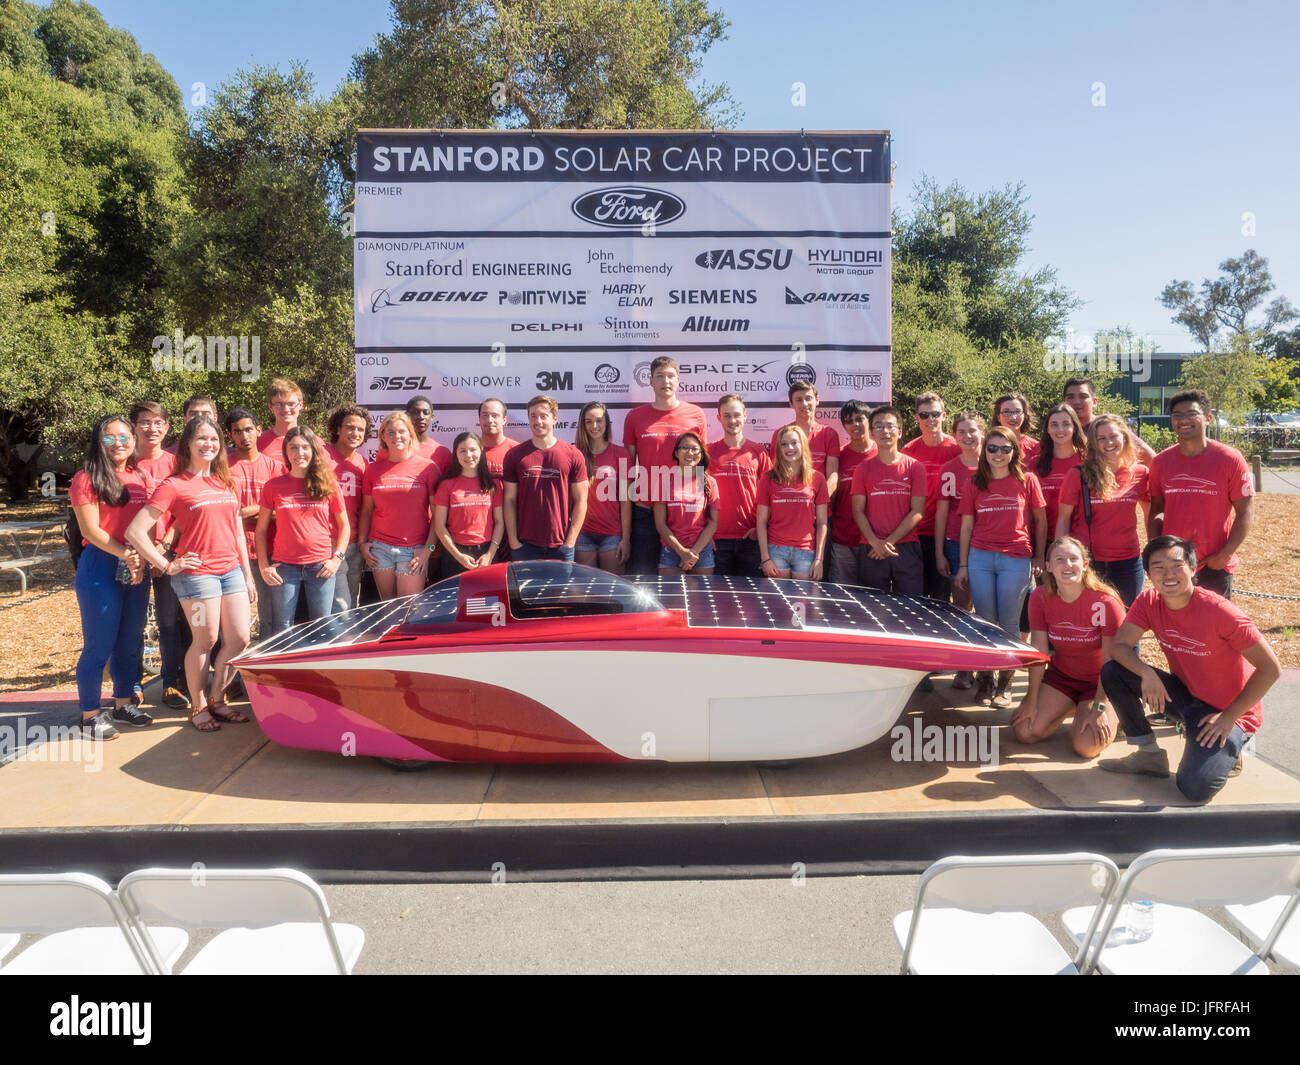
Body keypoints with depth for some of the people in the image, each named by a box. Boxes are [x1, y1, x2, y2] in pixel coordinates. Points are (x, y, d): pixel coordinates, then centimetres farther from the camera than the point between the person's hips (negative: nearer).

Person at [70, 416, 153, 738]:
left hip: (137, 569, 5)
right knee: (99, 644, -1)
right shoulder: (87, 479, -5)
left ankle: (123, 703, 27)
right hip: (100, 567, -5)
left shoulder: (143, 478, 11)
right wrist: (125, 554, -19)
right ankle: (90, 714, 11)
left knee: (130, 641, 13)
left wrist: (142, 559, -8)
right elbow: (91, 530, -12)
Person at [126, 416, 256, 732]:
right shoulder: (174, 485, -5)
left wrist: (248, 576, 16)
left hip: (231, 570, 6)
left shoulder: (225, 483, 14)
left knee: (240, 639, 5)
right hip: (197, 573, -6)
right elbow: (135, 532, -10)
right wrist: (167, 566, -9)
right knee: (205, 641, 2)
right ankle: (198, 707, 19)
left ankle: (216, 699, 23)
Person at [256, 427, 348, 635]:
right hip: (284, 567, 0)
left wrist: (337, 558, -2)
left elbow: (344, 526, 9)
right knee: (281, 631, 4)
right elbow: (261, 529, 9)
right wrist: (263, 565, 0)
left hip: (321, 568, 0)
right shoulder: (274, 486, 4)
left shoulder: (328, 484, 4)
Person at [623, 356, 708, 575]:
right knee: (642, 575, 4)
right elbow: (628, 465, 11)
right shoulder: (635, 416, 6)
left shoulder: (695, 415, 5)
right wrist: (627, 503, 6)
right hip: (644, 510, 0)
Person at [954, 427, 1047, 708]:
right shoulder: (974, 484, 8)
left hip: (1016, 560, -2)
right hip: (980, 558, 2)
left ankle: (1004, 686, 11)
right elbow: (967, 526, 10)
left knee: (1009, 624, 0)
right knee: (985, 622, 4)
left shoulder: (1027, 481, 4)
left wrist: (1039, 558, 6)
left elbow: (1040, 521, 10)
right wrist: (963, 565, 8)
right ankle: (985, 681, 16)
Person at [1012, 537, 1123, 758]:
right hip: (1061, 675, 4)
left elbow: (1110, 661, -20)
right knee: (1025, 731, -9)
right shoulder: (1040, 598, -13)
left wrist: (1098, 708, -21)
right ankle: (1069, 708, 19)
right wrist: (1032, 700, -10)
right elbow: (1038, 651, -10)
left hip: (1099, 682, -4)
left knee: (1086, 746, -21)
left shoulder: (1105, 602, -24)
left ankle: (1114, 716, 13)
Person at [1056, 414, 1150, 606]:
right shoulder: (1079, 475, -6)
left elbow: (1150, 513, 16)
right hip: (1086, 561, -2)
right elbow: (1063, 519, -2)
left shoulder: (1140, 473, 2)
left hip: (1128, 561, 3)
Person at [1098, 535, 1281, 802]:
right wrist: (1147, 673, -31)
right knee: (1112, 672, -14)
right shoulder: (1148, 601, -9)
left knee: (1195, 787, -26)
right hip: (1185, 695, 6)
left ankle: (1227, 752, 9)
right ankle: (1149, 755, 2)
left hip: (1227, 711, -5)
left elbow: (1270, 668, -20)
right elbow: (1119, 645, -11)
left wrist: (1229, 717, -18)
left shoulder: (1220, 612, -25)